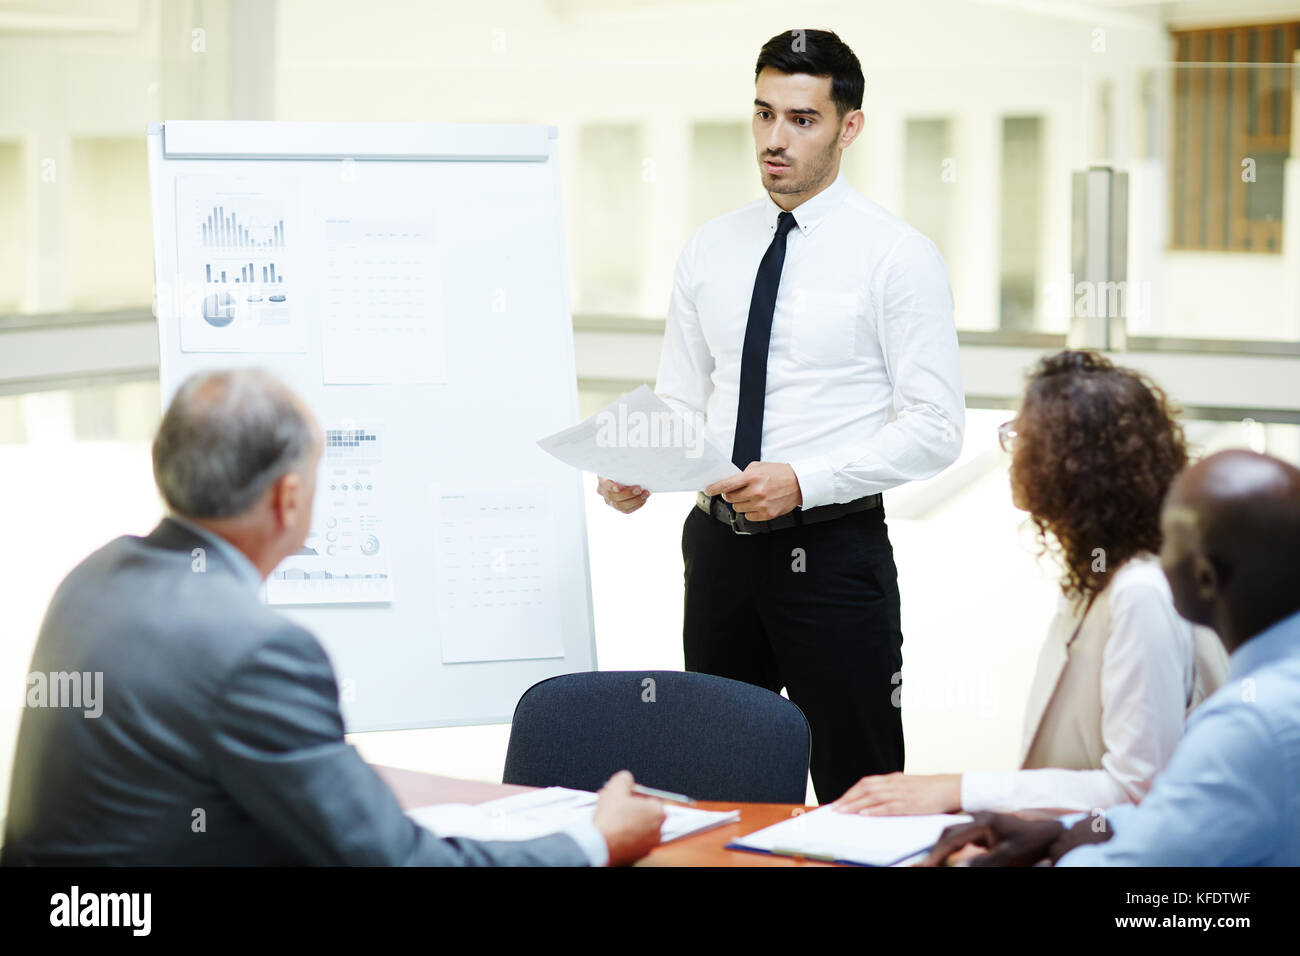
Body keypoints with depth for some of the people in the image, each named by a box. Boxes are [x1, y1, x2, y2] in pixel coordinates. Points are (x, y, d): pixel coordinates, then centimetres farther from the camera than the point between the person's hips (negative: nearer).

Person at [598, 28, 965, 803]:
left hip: (833, 554, -5)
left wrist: (803, 481, -21)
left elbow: (935, 426, -10)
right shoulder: (710, 251, 9)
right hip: (719, 548, 5)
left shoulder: (897, 256, -6)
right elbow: (680, 401, 12)